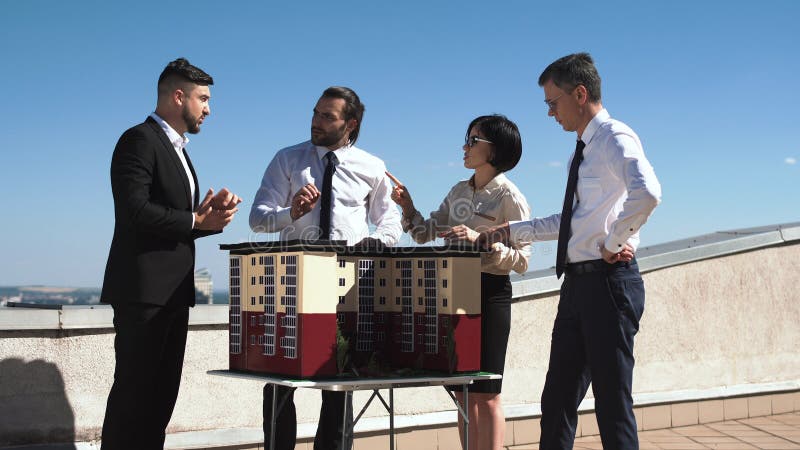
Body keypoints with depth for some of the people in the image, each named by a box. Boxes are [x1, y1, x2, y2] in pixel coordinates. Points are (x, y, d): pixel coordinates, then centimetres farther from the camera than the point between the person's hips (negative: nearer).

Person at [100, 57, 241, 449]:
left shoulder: (176, 149, 22)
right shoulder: (140, 140, -9)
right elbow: (135, 210, -22)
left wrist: (212, 213, 1)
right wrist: (196, 220, -13)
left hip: (173, 292, 10)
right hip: (143, 289, -10)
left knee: (162, 392, 11)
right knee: (135, 389, -7)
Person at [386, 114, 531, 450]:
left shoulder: (510, 197, -7)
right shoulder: (459, 192, 13)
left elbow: (521, 260, -12)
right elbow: (426, 234, 14)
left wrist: (481, 240, -24)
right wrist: (407, 207, 0)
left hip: (490, 292, -7)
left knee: (485, 394, -5)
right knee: (463, 392, 10)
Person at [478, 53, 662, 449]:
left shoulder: (615, 138, -11)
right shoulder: (583, 149, 18)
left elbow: (647, 193, -31)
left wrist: (611, 243, -21)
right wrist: (509, 231, 21)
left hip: (607, 282, -10)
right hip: (578, 283, 10)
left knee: (612, 403, -3)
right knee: (557, 400, 12)